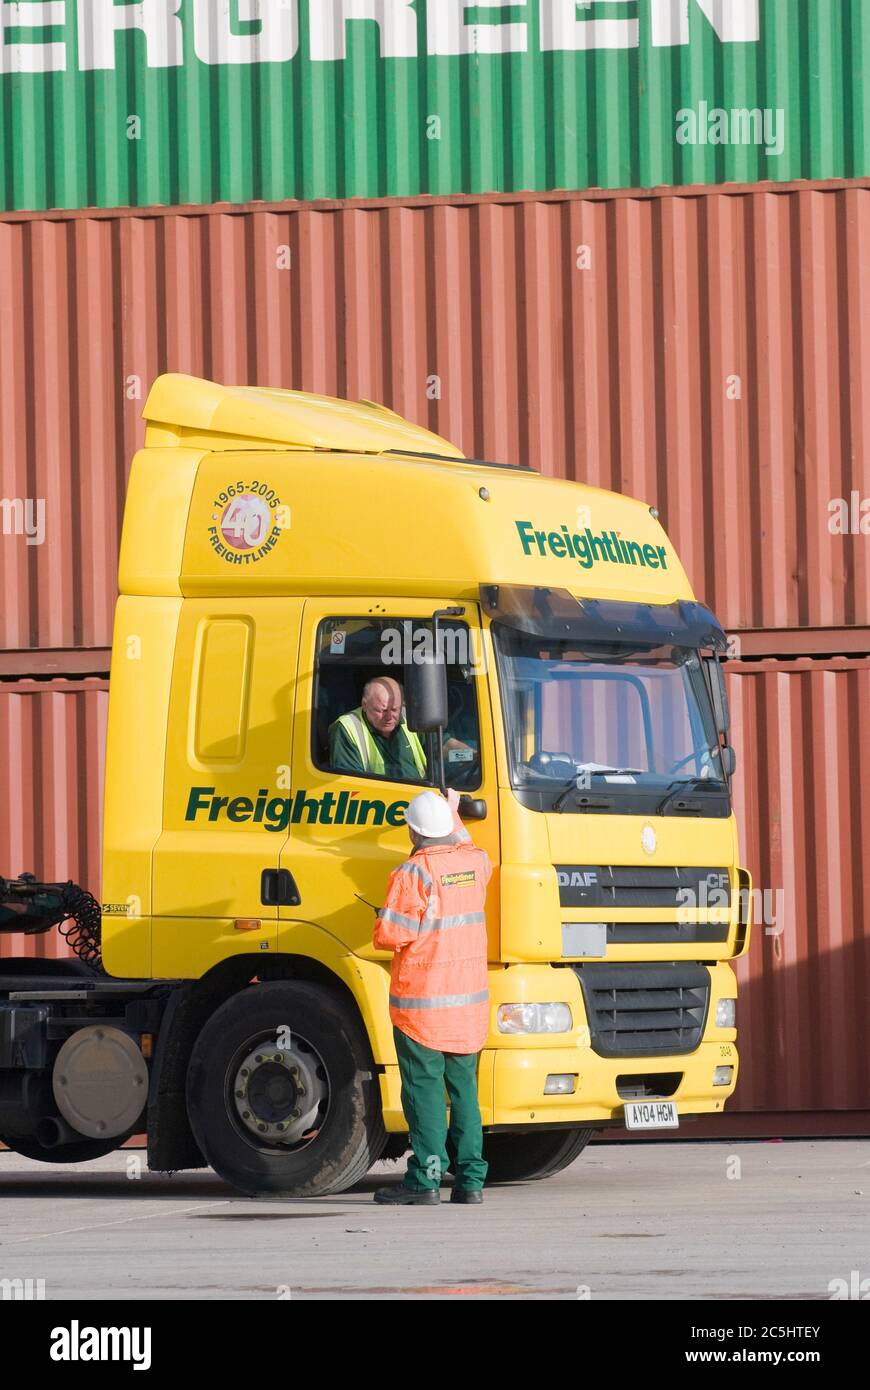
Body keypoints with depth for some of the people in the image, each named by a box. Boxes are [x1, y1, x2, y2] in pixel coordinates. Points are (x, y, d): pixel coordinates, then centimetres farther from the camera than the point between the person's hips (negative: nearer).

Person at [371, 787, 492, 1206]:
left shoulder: (413, 873, -14)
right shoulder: (476, 862, 6)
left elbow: (388, 935, -17)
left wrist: (383, 922, 5)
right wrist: (455, 818, 44)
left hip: (421, 1002, -6)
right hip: (470, 1002, 6)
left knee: (424, 1089, -4)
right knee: (464, 1089, 11)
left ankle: (425, 1179, -6)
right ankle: (470, 1178, 10)